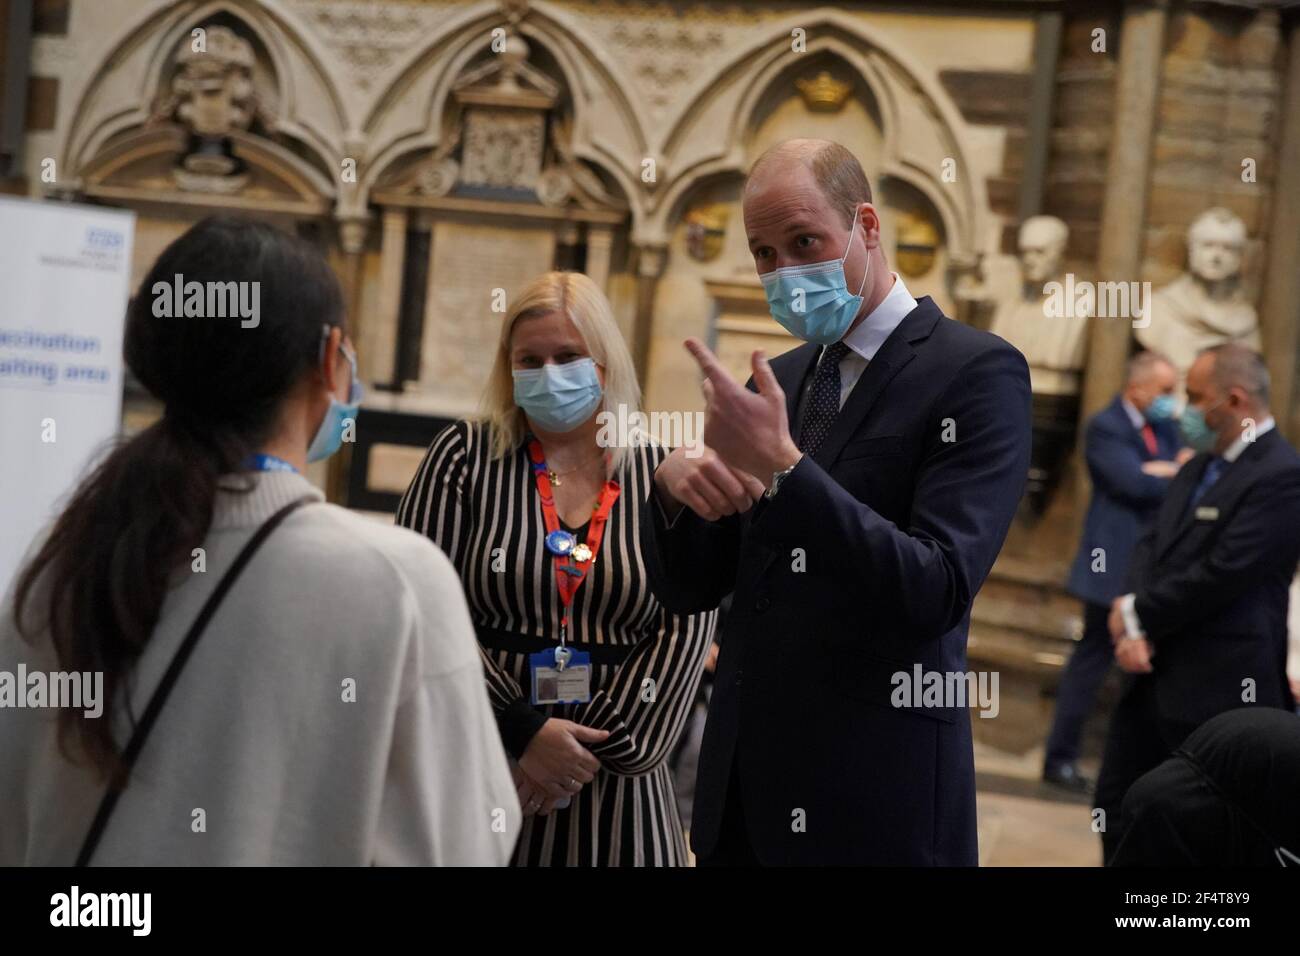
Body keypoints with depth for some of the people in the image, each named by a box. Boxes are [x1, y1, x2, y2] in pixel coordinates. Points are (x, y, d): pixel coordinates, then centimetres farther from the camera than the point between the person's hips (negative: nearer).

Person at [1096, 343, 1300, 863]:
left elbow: (1223, 573, -22)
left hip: (1220, 688, -9)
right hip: (1155, 675, 9)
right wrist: (1134, 629, -8)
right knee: (1117, 803, 15)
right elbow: (1152, 543, 9)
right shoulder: (1199, 467, 14)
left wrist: (1138, 614, -11)